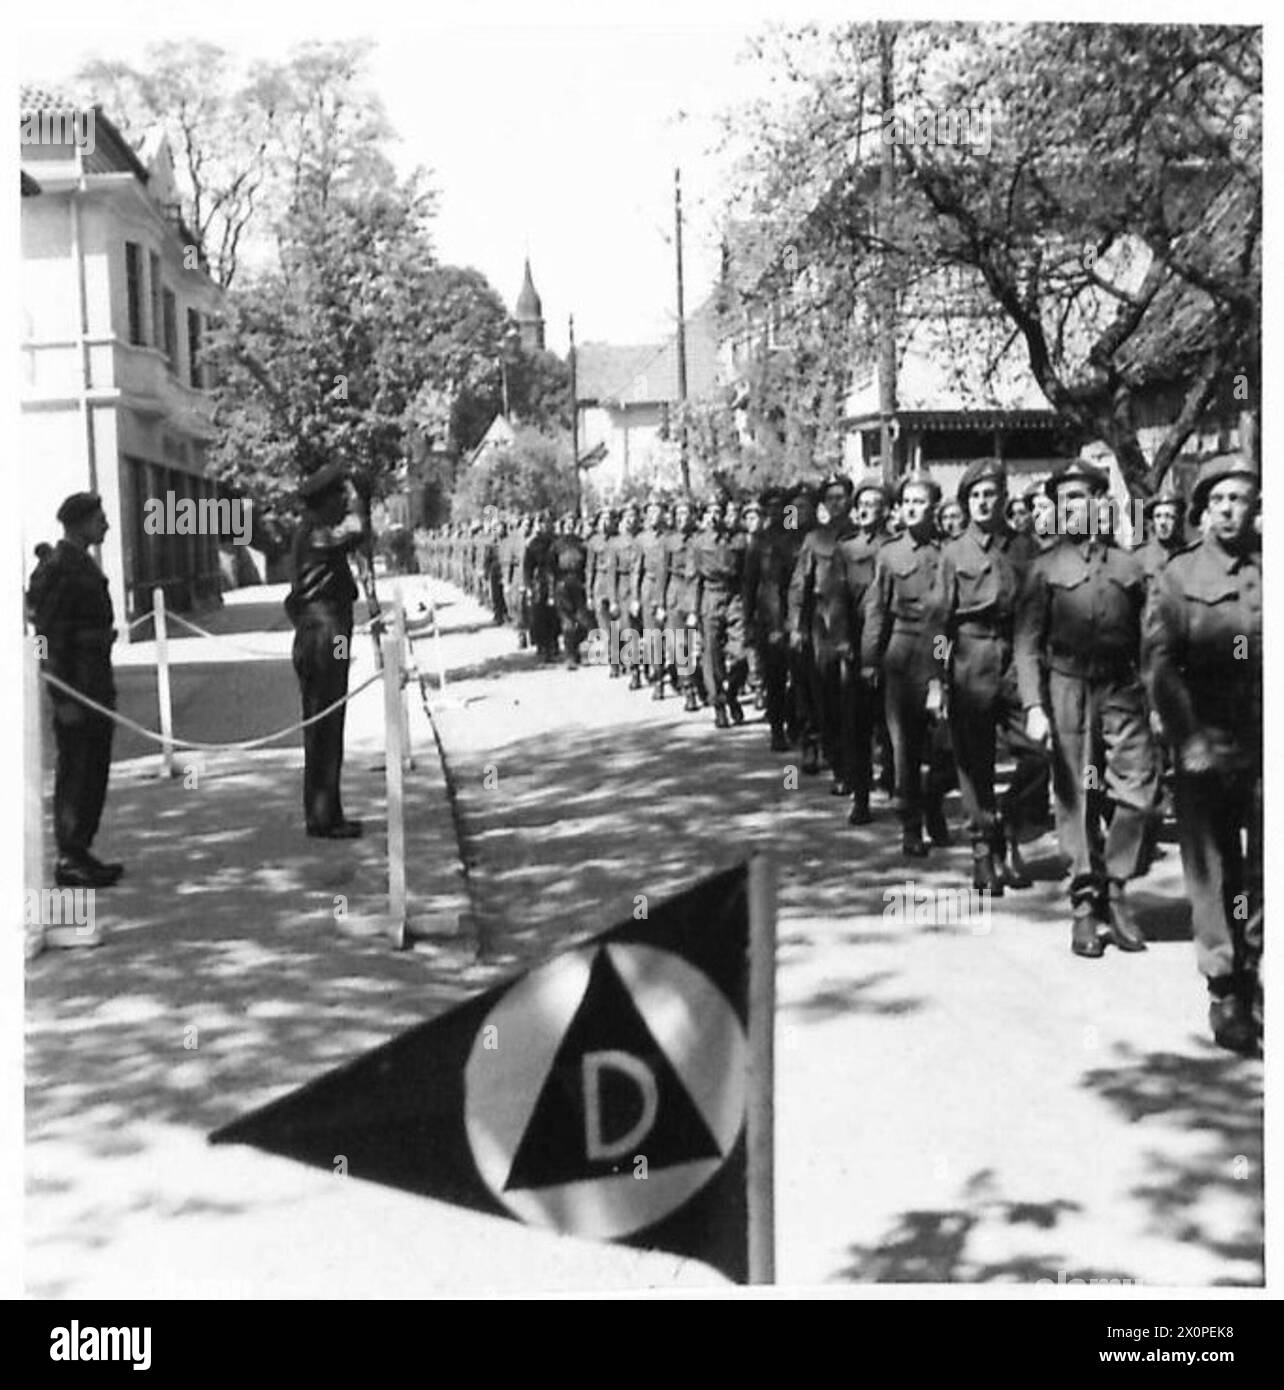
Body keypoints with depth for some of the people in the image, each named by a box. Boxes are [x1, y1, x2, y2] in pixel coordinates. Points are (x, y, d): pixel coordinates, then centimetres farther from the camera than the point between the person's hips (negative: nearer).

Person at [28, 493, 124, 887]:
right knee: (75, 773, -4)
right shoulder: (57, 568, -15)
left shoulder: (82, 563, 15)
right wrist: (63, 699, -21)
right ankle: (70, 861, 4)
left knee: (95, 771, 13)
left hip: (95, 685, 10)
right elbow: (49, 636, -18)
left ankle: (80, 851, 22)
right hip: (74, 688, -10)